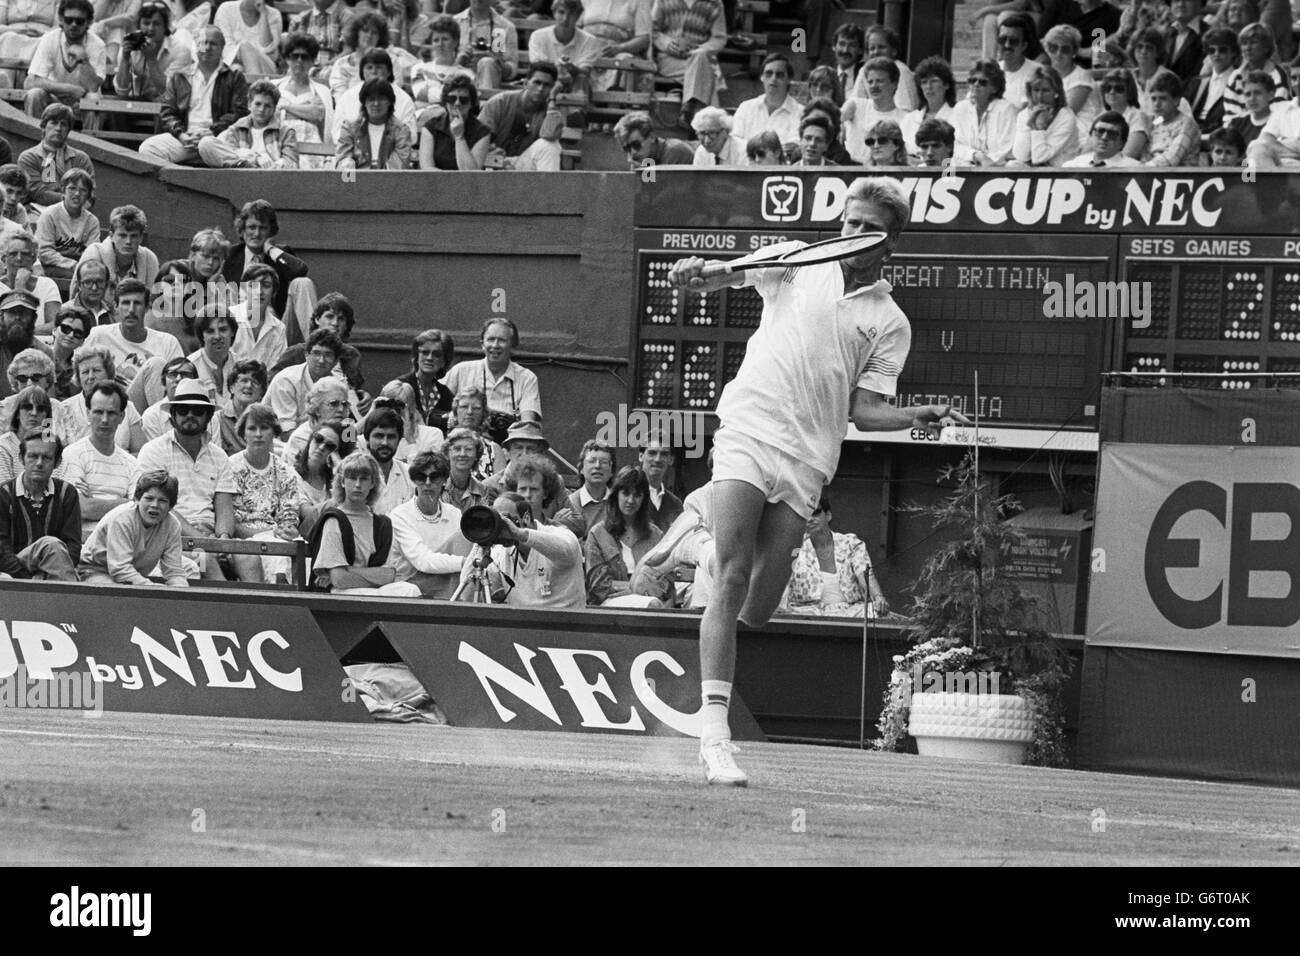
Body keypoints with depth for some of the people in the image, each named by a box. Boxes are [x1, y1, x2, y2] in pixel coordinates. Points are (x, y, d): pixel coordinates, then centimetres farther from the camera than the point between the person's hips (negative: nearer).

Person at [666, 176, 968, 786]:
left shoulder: (890, 323, 11)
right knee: (732, 580, -16)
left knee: (759, 609, -2)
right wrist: (695, 273, -14)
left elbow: (865, 409, 5)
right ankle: (714, 730, -21)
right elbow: (722, 277, 9)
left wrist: (919, 416, -14)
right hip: (748, 432, -2)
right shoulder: (797, 263, 11)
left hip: (806, 461, 2)